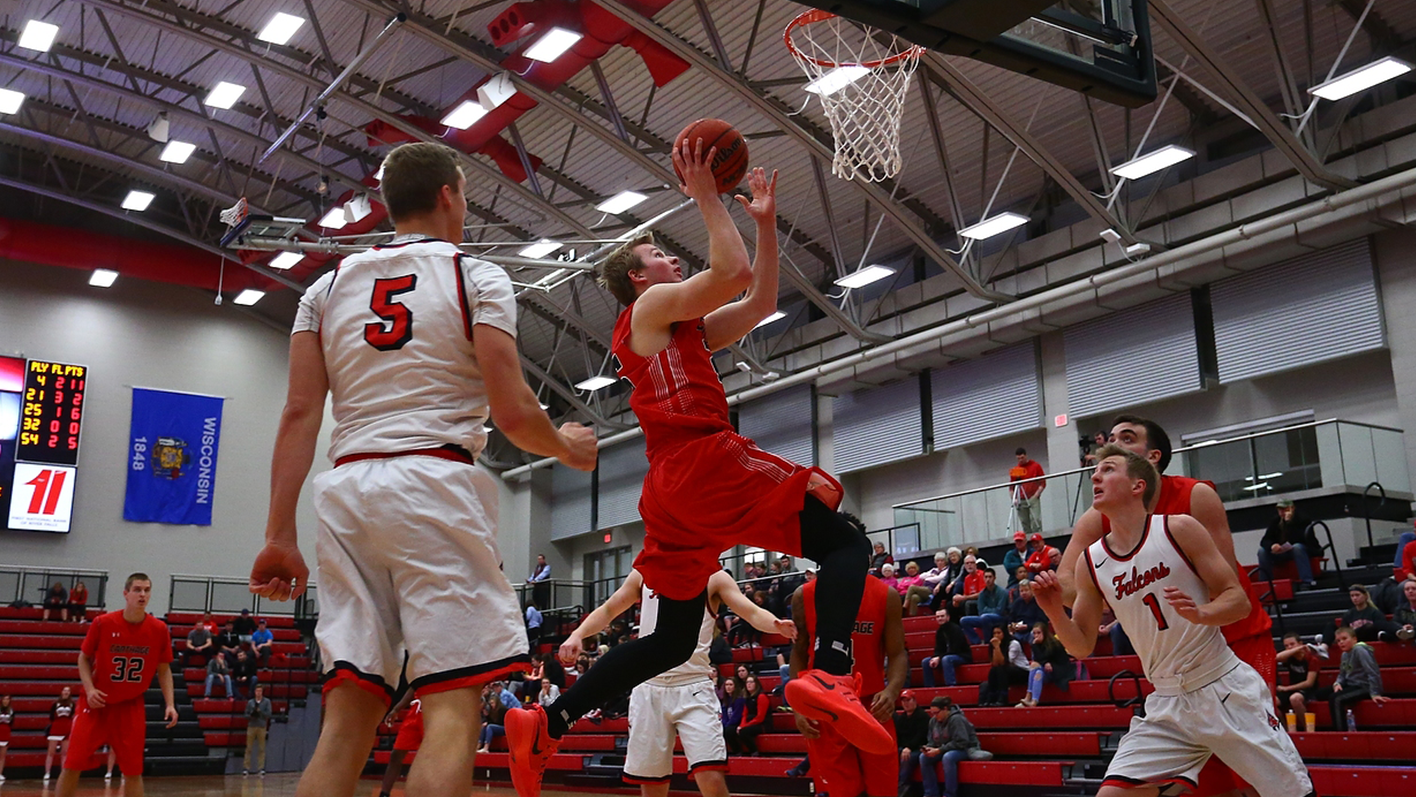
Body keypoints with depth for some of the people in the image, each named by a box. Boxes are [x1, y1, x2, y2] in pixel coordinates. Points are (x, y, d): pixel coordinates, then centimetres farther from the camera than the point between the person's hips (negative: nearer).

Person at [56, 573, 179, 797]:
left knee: (133, 770, 2)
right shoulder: (102, 623, -11)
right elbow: (84, 658, 2)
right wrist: (90, 689, -13)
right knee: (73, 764, -3)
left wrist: (170, 704, -7)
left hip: (131, 707, 1)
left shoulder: (159, 630, -7)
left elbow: (164, 670, 3)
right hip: (96, 703, -1)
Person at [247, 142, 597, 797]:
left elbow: (299, 415, 8)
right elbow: (511, 413, -5)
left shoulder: (328, 287, 17)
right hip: (436, 483, -5)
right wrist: (568, 448, 15)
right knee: (453, 713, -7)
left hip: (346, 490, 6)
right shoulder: (478, 278, 3)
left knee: (346, 721, 7)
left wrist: (279, 534, 7)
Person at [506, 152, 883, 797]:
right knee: (844, 543, -10)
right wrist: (706, 197, 0)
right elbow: (732, 275, -10)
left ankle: (546, 726, 8)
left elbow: (759, 301, 31)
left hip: (670, 488, 9)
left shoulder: (686, 328, 31)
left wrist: (765, 223, 28)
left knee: (673, 639, 11)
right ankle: (829, 674, -33)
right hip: (704, 459, -9)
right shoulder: (654, 305, 5)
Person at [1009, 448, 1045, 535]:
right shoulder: (1014, 470, 12)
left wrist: (1036, 494, -7)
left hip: (1033, 499, -2)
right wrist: (1014, 499, 0)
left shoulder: (1035, 466, 6)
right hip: (1021, 501, 3)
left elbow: (1043, 483, 4)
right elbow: (1012, 487, 15)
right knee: (1025, 524, 0)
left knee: (1036, 520, -15)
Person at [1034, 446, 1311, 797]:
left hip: (1227, 689, -3)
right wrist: (1055, 612, -13)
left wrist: (1201, 613, -27)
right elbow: (1082, 647, 7)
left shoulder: (1179, 529, -8)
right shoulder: (1091, 562, 2)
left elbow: (1239, 600, -6)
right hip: (1167, 705, 3)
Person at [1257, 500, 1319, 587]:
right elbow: (1264, 541, -6)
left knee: (1297, 547, -38)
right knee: (1262, 551, -15)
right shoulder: (1275, 522, 2)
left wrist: (1289, 522, -31)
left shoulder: (1302, 520, -12)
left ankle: (1307, 581, -41)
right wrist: (1272, 545, -30)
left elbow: (1297, 540, -28)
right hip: (1283, 552, 5)